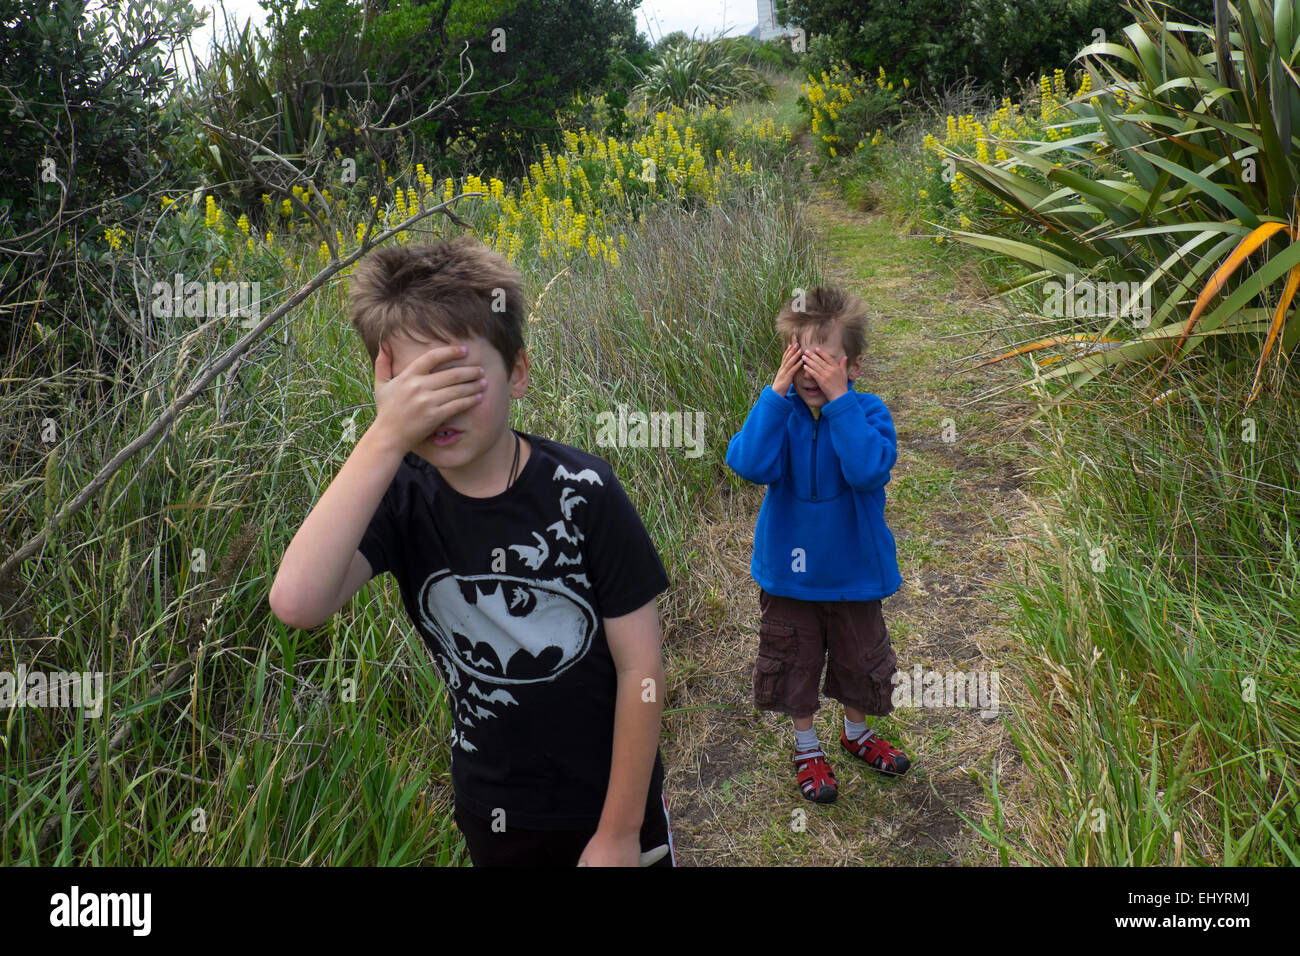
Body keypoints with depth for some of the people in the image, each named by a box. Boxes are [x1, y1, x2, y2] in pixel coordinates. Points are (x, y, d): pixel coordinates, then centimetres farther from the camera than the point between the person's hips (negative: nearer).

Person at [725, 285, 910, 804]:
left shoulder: (867, 412, -17)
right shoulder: (780, 411, -14)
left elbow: (869, 471, -36)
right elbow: (751, 465, -31)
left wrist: (838, 398, -37)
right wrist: (777, 392, -34)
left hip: (852, 569, 0)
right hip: (788, 571, 1)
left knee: (859, 658, 21)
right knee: (794, 663, 17)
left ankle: (856, 732, 50)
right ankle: (806, 747, 41)